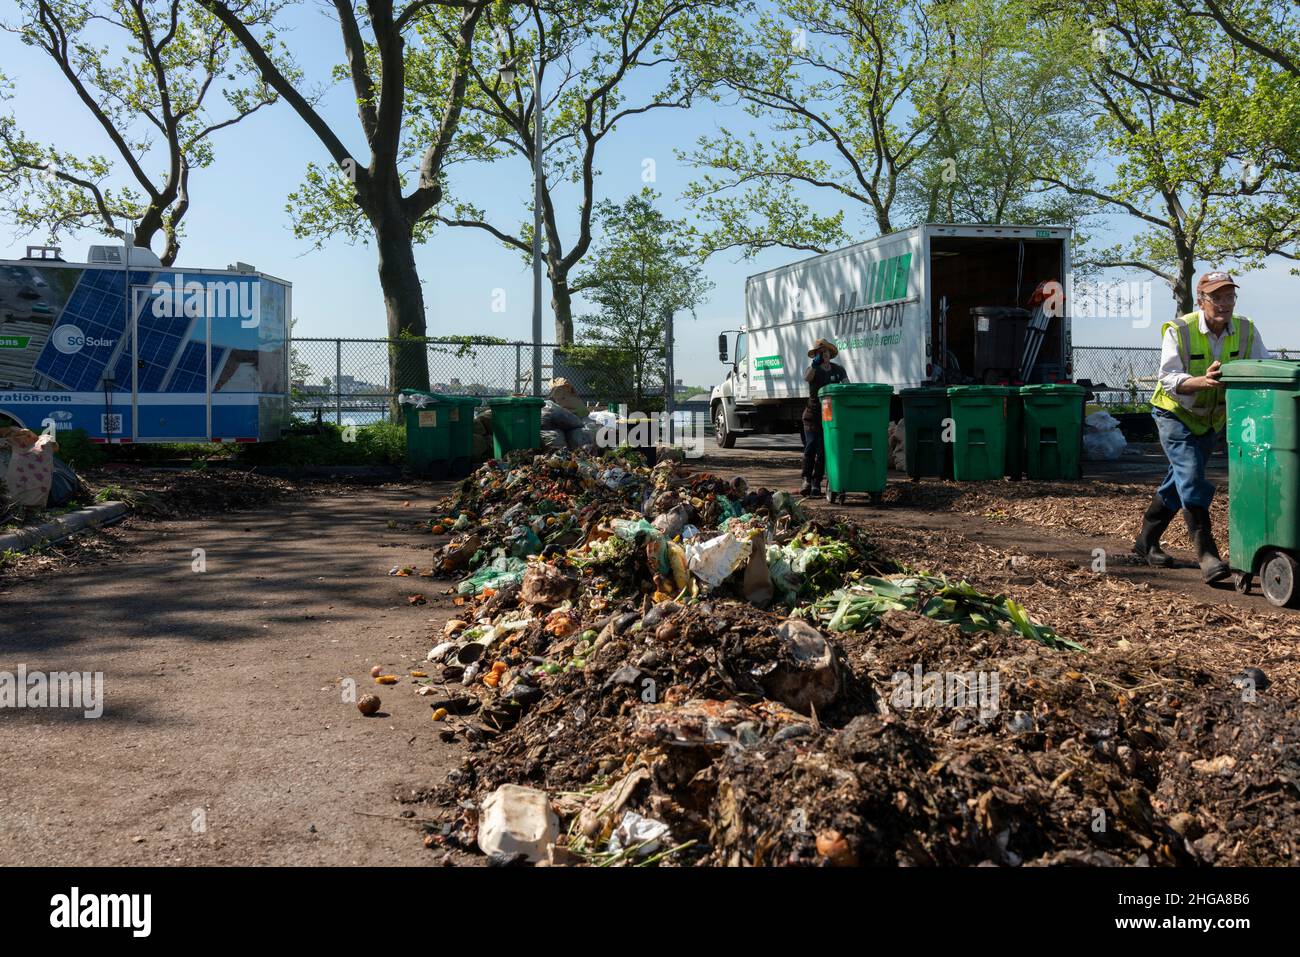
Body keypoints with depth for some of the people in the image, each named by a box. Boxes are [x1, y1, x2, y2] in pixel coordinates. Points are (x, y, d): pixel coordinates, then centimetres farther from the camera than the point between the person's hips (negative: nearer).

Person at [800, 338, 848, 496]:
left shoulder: (838, 370, 7)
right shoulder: (814, 370, 0)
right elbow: (806, 378, -24)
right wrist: (815, 365, -42)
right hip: (813, 413, -1)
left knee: (822, 449, 1)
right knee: (810, 446, -10)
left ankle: (816, 483, 7)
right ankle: (806, 480, -4)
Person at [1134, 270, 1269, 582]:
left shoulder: (1246, 330, -7)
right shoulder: (1178, 331, -19)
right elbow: (1168, 379, -25)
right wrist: (1202, 381, -44)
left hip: (1213, 419, 5)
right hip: (1176, 416, -5)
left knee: (1179, 482, 14)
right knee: (1192, 480, -18)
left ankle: (1147, 541, 28)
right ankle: (1206, 553, -15)